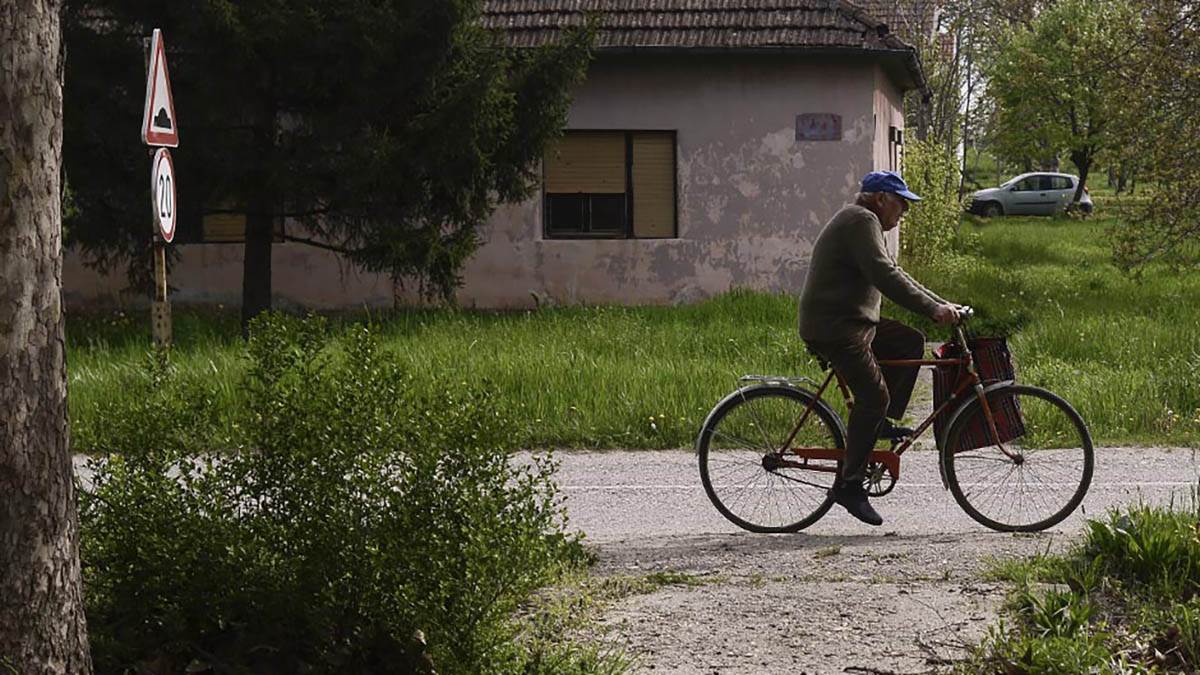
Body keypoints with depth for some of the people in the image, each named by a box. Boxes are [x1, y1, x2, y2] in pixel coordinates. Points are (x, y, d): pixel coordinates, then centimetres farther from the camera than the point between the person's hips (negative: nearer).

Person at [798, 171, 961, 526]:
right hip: (833, 328, -11)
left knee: (910, 342, 10)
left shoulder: (864, 223, 22)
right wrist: (932, 309, -24)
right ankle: (848, 484, -11)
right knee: (874, 395, -15)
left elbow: (893, 273, 24)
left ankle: (880, 422, 11)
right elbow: (884, 276, -23)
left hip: (853, 322, 11)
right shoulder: (861, 221, -13)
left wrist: (939, 304, 17)